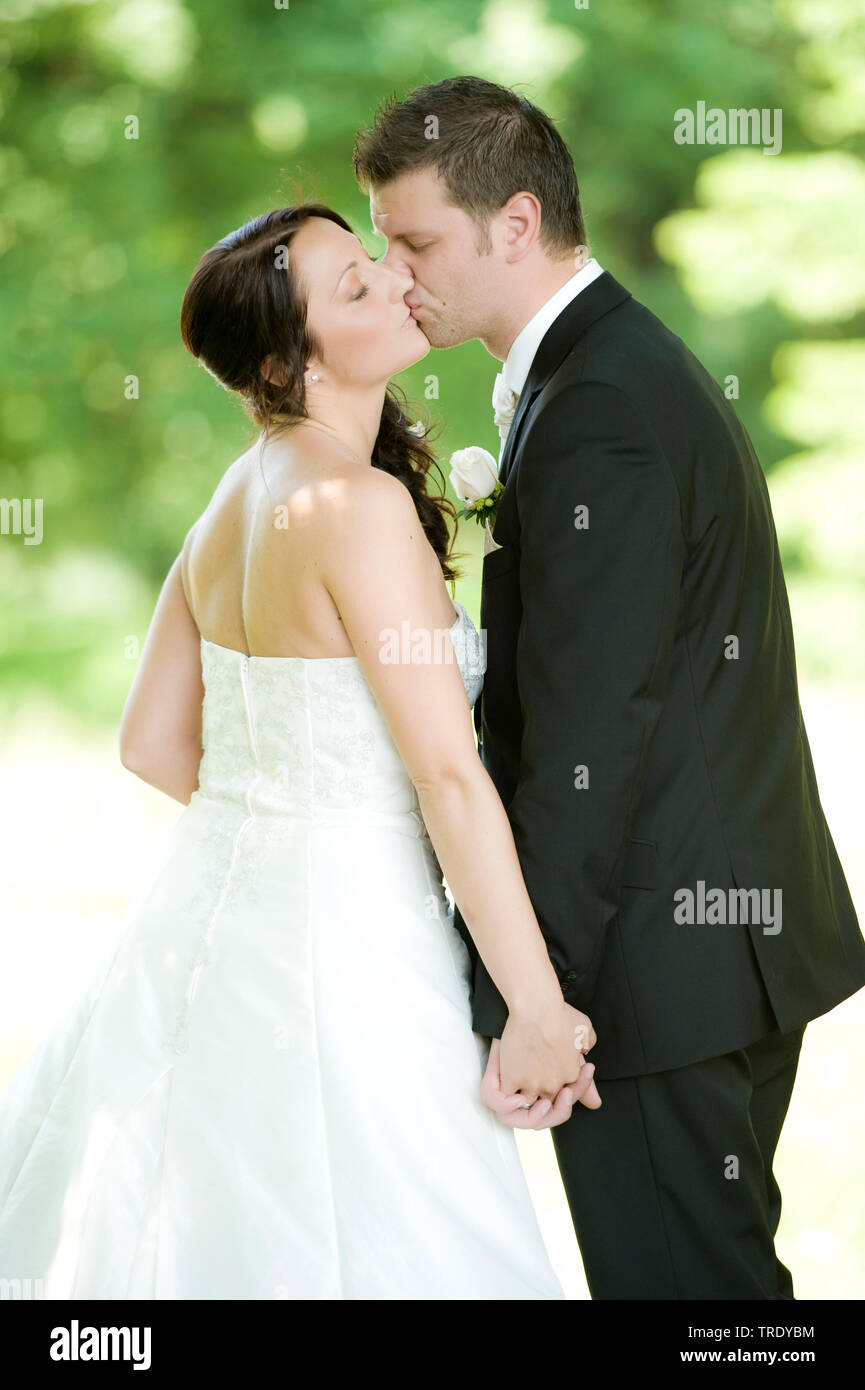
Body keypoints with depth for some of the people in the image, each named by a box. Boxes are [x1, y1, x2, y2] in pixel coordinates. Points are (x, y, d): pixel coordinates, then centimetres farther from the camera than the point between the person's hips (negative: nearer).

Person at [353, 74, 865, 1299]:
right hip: (746, 924, 10)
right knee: (726, 1264, 17)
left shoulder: (598, 408, -19)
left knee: (678, 1278, -2)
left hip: (662, 955, -10)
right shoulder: (636, 367, 14)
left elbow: (588, 739, -23)